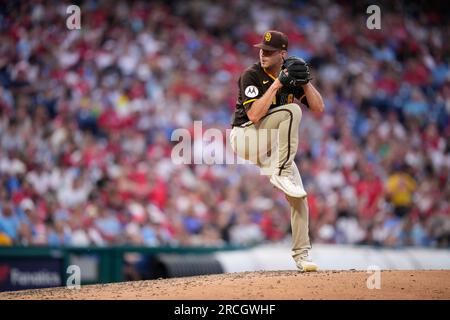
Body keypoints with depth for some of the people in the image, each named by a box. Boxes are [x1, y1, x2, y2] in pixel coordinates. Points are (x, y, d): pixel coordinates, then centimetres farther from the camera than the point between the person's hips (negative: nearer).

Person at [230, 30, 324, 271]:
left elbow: (318, 108, -1)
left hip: (274, 147, 6)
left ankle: (301, 254, 7)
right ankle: (281, 174, -25)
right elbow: (254, 115, -26)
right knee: (291, 111, -27)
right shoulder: (251, 76, -12)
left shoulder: (290, 75, 4)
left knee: (298, 196, -4)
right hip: (245, 138, -6)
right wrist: (277, 83, -25)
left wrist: (305, 81, -15)